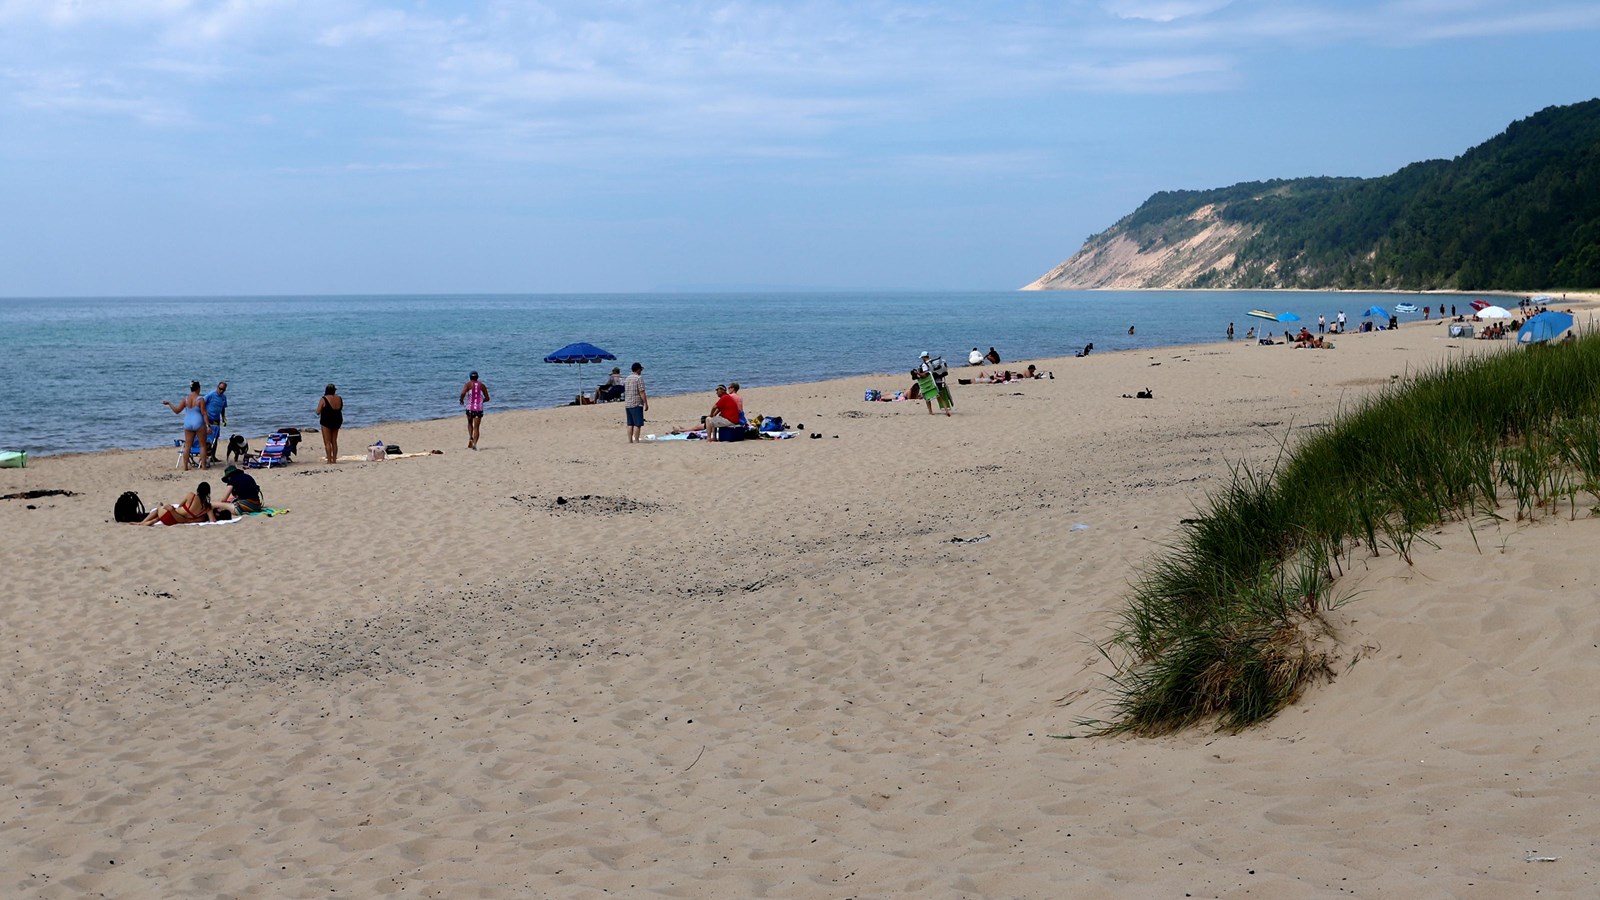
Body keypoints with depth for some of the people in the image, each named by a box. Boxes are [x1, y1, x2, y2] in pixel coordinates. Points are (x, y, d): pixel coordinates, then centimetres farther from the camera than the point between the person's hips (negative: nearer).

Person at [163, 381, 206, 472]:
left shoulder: (185, 399, 1)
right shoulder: (200, 399, -10)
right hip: (198, 423, -4)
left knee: (187, 446, 9)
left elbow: (176, 410, 3)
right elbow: (203, 413, -13)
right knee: (203, 445, 6)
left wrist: (169, 403, 18)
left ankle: (185, 466, 9)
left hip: (188, 424, 4)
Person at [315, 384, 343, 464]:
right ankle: (334, 459, 15)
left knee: (327, 442, -1)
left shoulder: (323, 399, -13)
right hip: (337, 421, 5)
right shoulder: (339, 398, 1)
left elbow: (318, 412, -11)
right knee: (334, 441, 14)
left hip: (326, 422, -5)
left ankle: (329, 460, -5)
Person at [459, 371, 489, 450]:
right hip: (479, 408, 1)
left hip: (470, 408, -1)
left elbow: (463, 394, -17)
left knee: (470, 423, 25)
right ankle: (474, 443, -16)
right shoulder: (482, 385, 9)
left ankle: (470, 437, 4)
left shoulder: (468, 384, 1)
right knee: (476, 427, 0)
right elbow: (487, 398, 11)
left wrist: (461, 400, 2)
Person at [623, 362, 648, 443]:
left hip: (627, 404, 8)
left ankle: (630, 440, 9)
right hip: (636, 404, -8)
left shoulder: (627, 379, 15)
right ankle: (636, 440, -10)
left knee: (630, 424, 10)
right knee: (637, 424, -6)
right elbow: (642, 392, -14)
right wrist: (646, 403, -11)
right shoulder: (639, 378, -9)